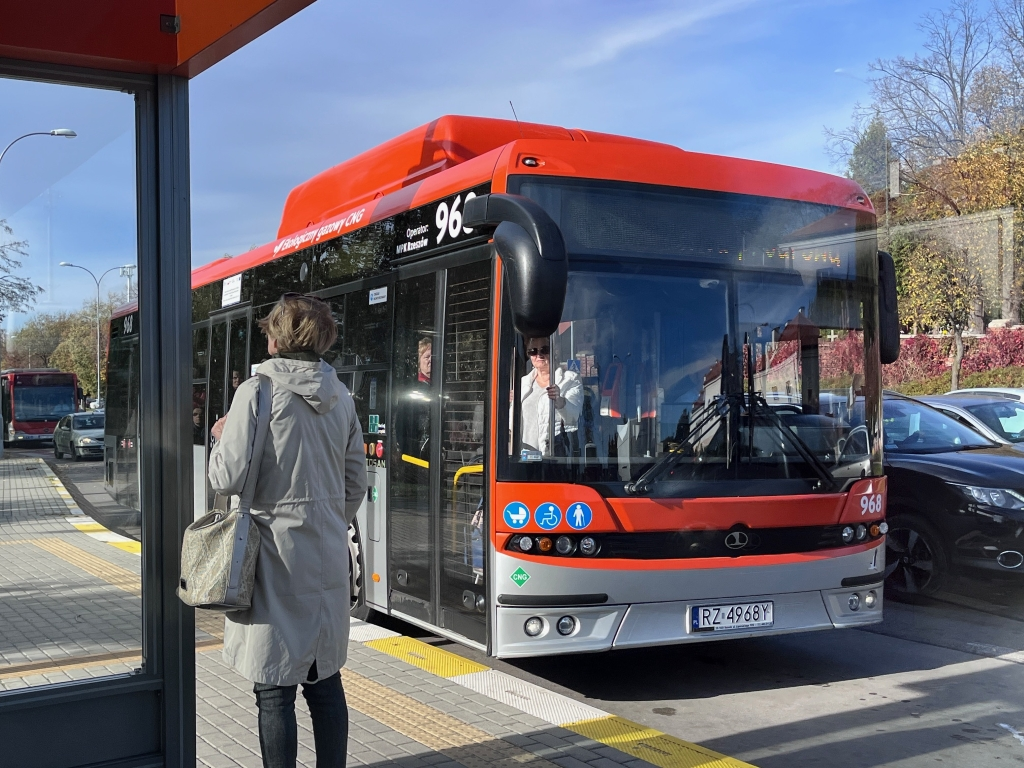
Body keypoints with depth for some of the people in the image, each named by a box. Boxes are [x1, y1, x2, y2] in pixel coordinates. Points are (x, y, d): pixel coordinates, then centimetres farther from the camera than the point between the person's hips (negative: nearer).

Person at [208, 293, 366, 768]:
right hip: (328, 559, 6)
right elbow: (356, 484, 12)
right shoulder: (340, 397, 7)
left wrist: (222, 439, 7)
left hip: (276, 558, -6)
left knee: (274, 689, 2)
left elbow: (228, 480, -12)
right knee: (325, 679, 15)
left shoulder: (257, 391, -11)